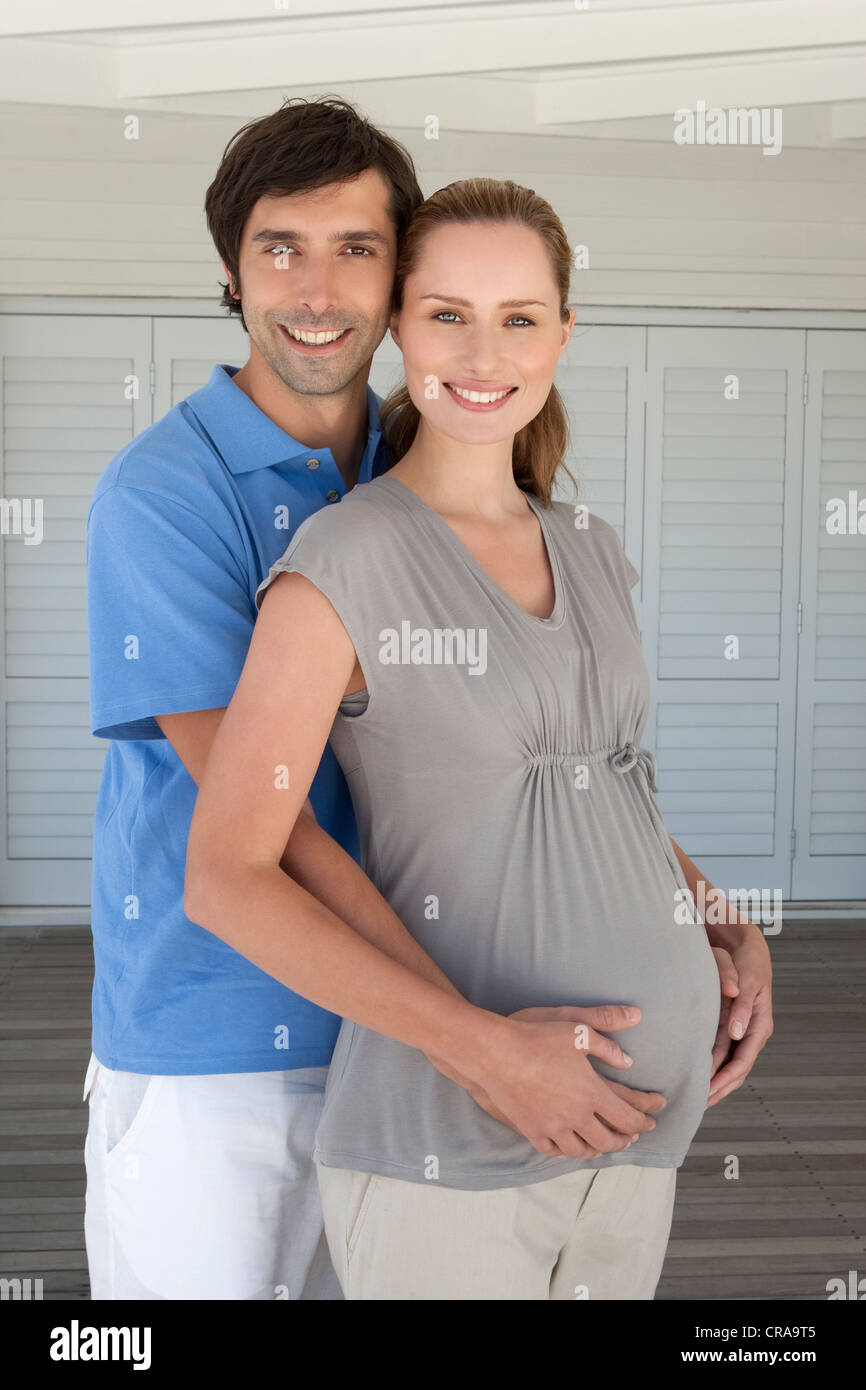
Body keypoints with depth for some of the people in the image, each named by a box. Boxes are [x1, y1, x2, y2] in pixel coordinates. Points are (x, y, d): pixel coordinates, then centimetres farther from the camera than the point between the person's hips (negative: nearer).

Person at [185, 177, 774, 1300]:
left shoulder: (590, 552, 9)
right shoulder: (343, 562, -11)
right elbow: (226, 880, -14)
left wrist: (731, 933, 5)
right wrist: (481, 1046, -20)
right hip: (444, 1147, -6)